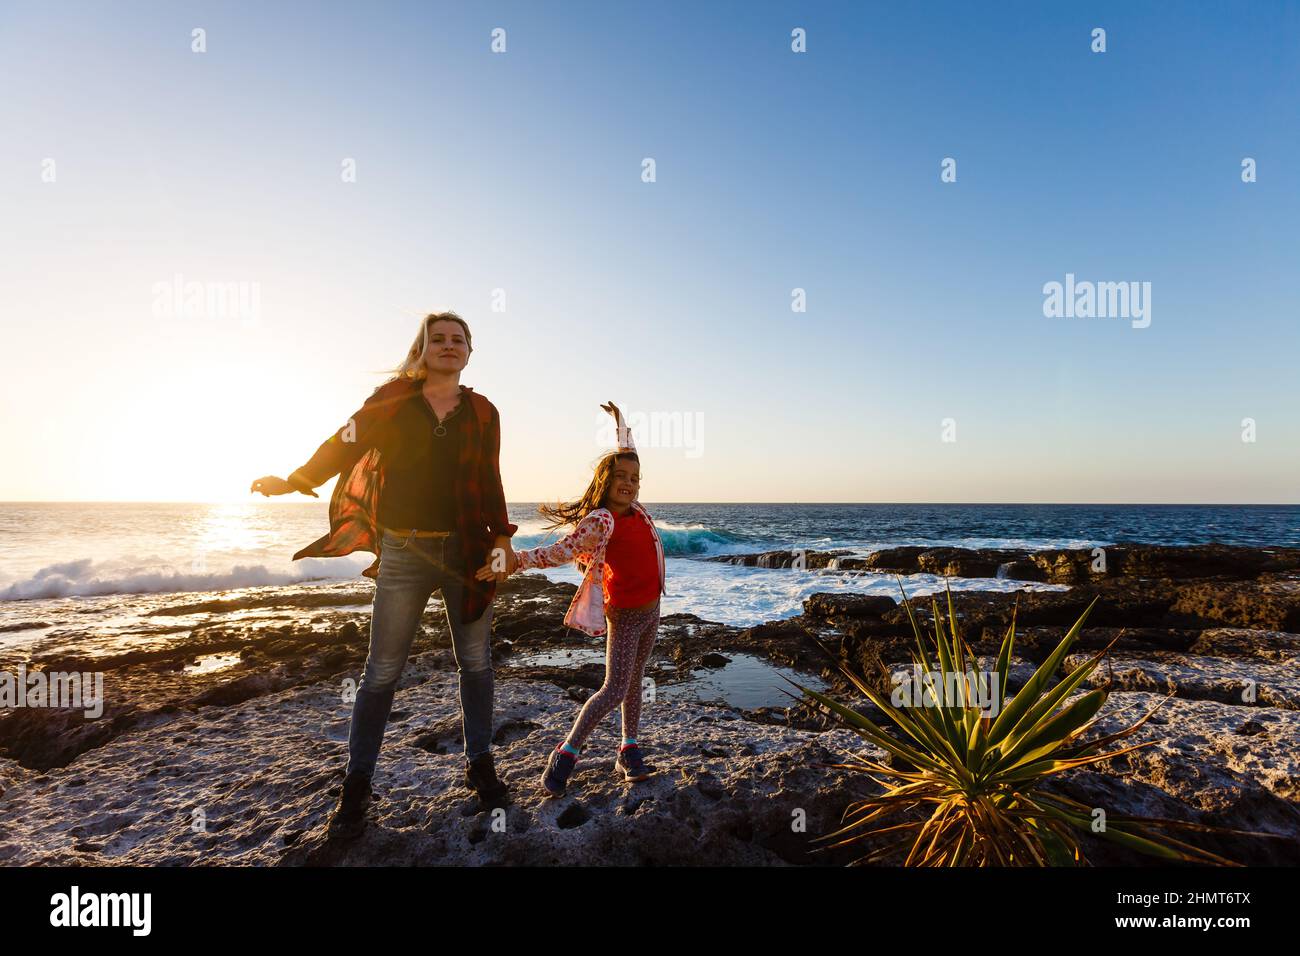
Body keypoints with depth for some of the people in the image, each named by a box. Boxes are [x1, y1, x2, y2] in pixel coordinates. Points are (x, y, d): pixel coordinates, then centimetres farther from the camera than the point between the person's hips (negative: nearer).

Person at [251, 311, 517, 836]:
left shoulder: (483, 412, 7)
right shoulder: (392, 400, 3)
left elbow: (490, 483, 9)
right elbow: (346, 444, -3)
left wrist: (501, 537, 3)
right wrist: (293, 481, -16)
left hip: (466, 550, 2)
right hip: (403, 552, -2)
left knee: (476, 663, 10)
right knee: (382, 671, 6)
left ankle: (479, 765, 28)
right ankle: (356, 786, 23)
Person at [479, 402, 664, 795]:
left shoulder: (635, 509, 2)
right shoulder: (601, 521, -19)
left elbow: (628, 455, 19)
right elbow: (560, 551, -28)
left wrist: (620, 421, 23)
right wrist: (511, 561, -38)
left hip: (650, 609, 7)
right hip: (624, 614, -7)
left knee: (633, 682, 15)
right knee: (615, 689, -6)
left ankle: (629, 750, 26)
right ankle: (565, 754, 6)